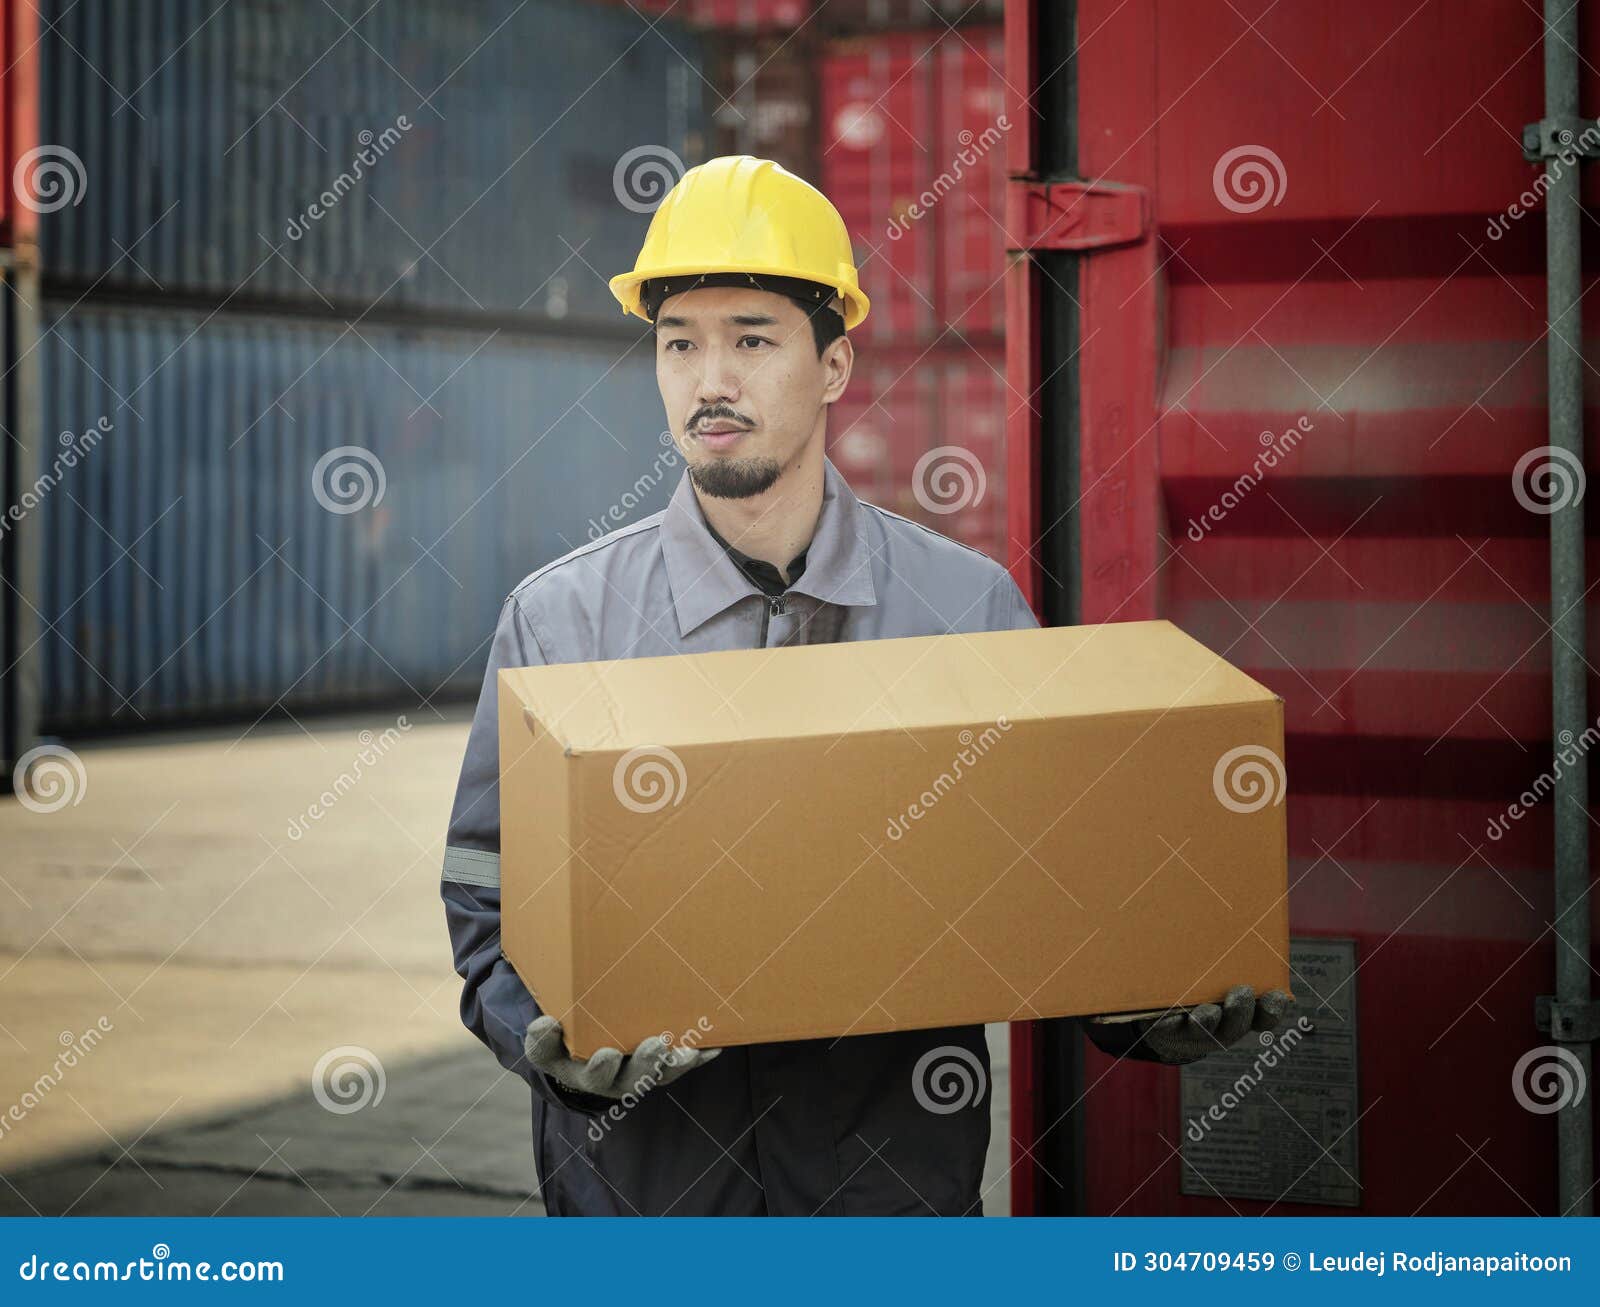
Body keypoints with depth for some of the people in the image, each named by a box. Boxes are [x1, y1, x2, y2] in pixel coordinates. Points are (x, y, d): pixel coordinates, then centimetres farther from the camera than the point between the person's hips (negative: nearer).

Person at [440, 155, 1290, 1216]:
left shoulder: (971, 607, -1)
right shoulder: (558, 619, -3)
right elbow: (490, 908, -2)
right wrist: (554, 1045, -22)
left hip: (900, 1179, 1)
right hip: (641, 1180, 0)